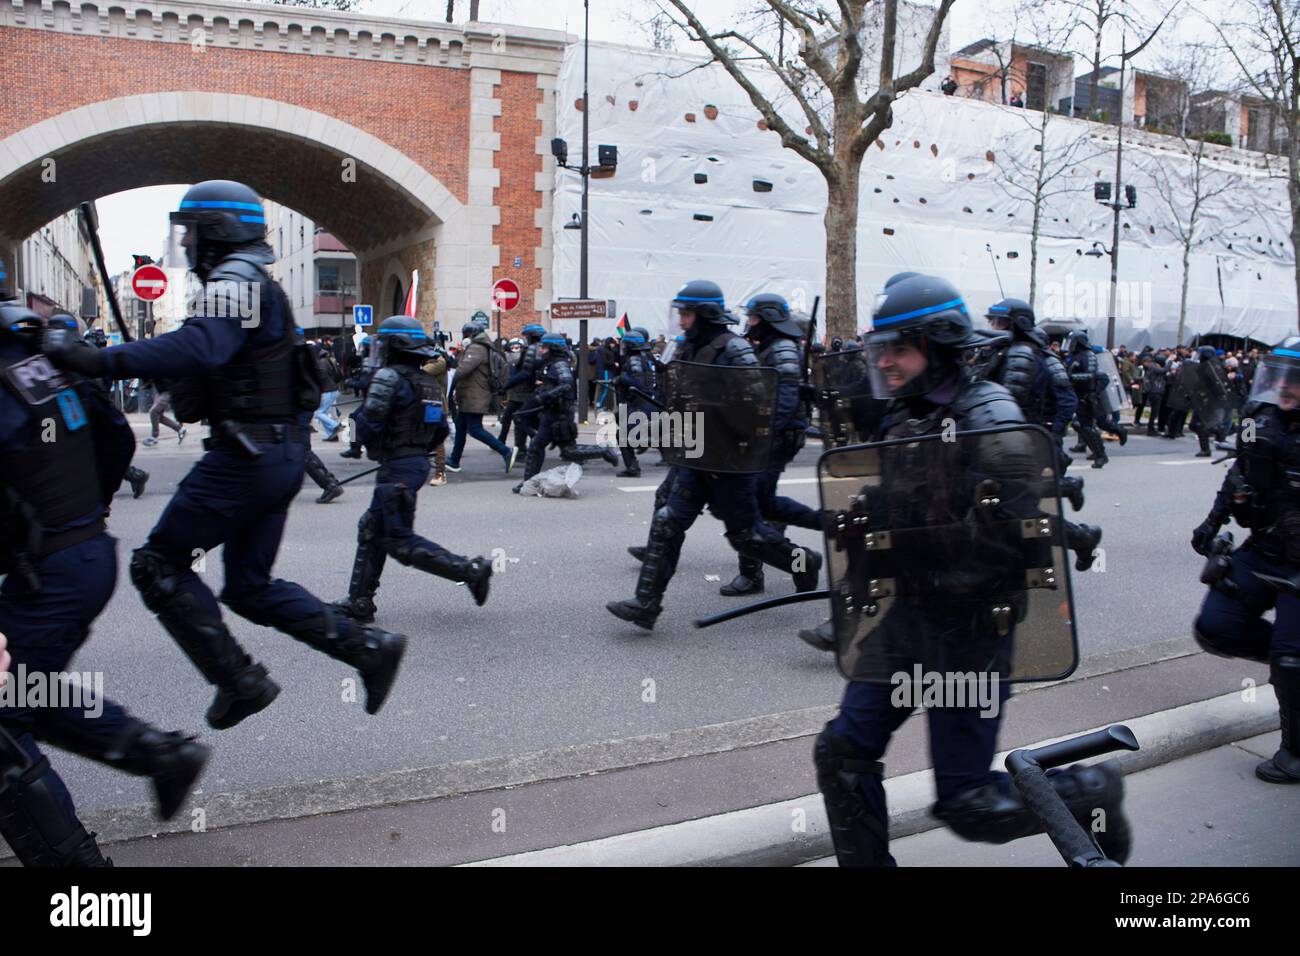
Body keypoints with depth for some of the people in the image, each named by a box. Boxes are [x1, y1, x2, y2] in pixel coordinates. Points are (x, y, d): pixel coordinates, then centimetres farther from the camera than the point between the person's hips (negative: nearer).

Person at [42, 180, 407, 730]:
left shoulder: (236, 282, -13)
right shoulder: (255, 286, 20)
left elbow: (200, 347, -33)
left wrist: (100, 361, -38)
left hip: (248, 457, -10)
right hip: (279, 454, 10)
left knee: (159, 565, 2)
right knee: (250, 588, 16)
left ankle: (239, 681, 2)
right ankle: (368, 648, 12)